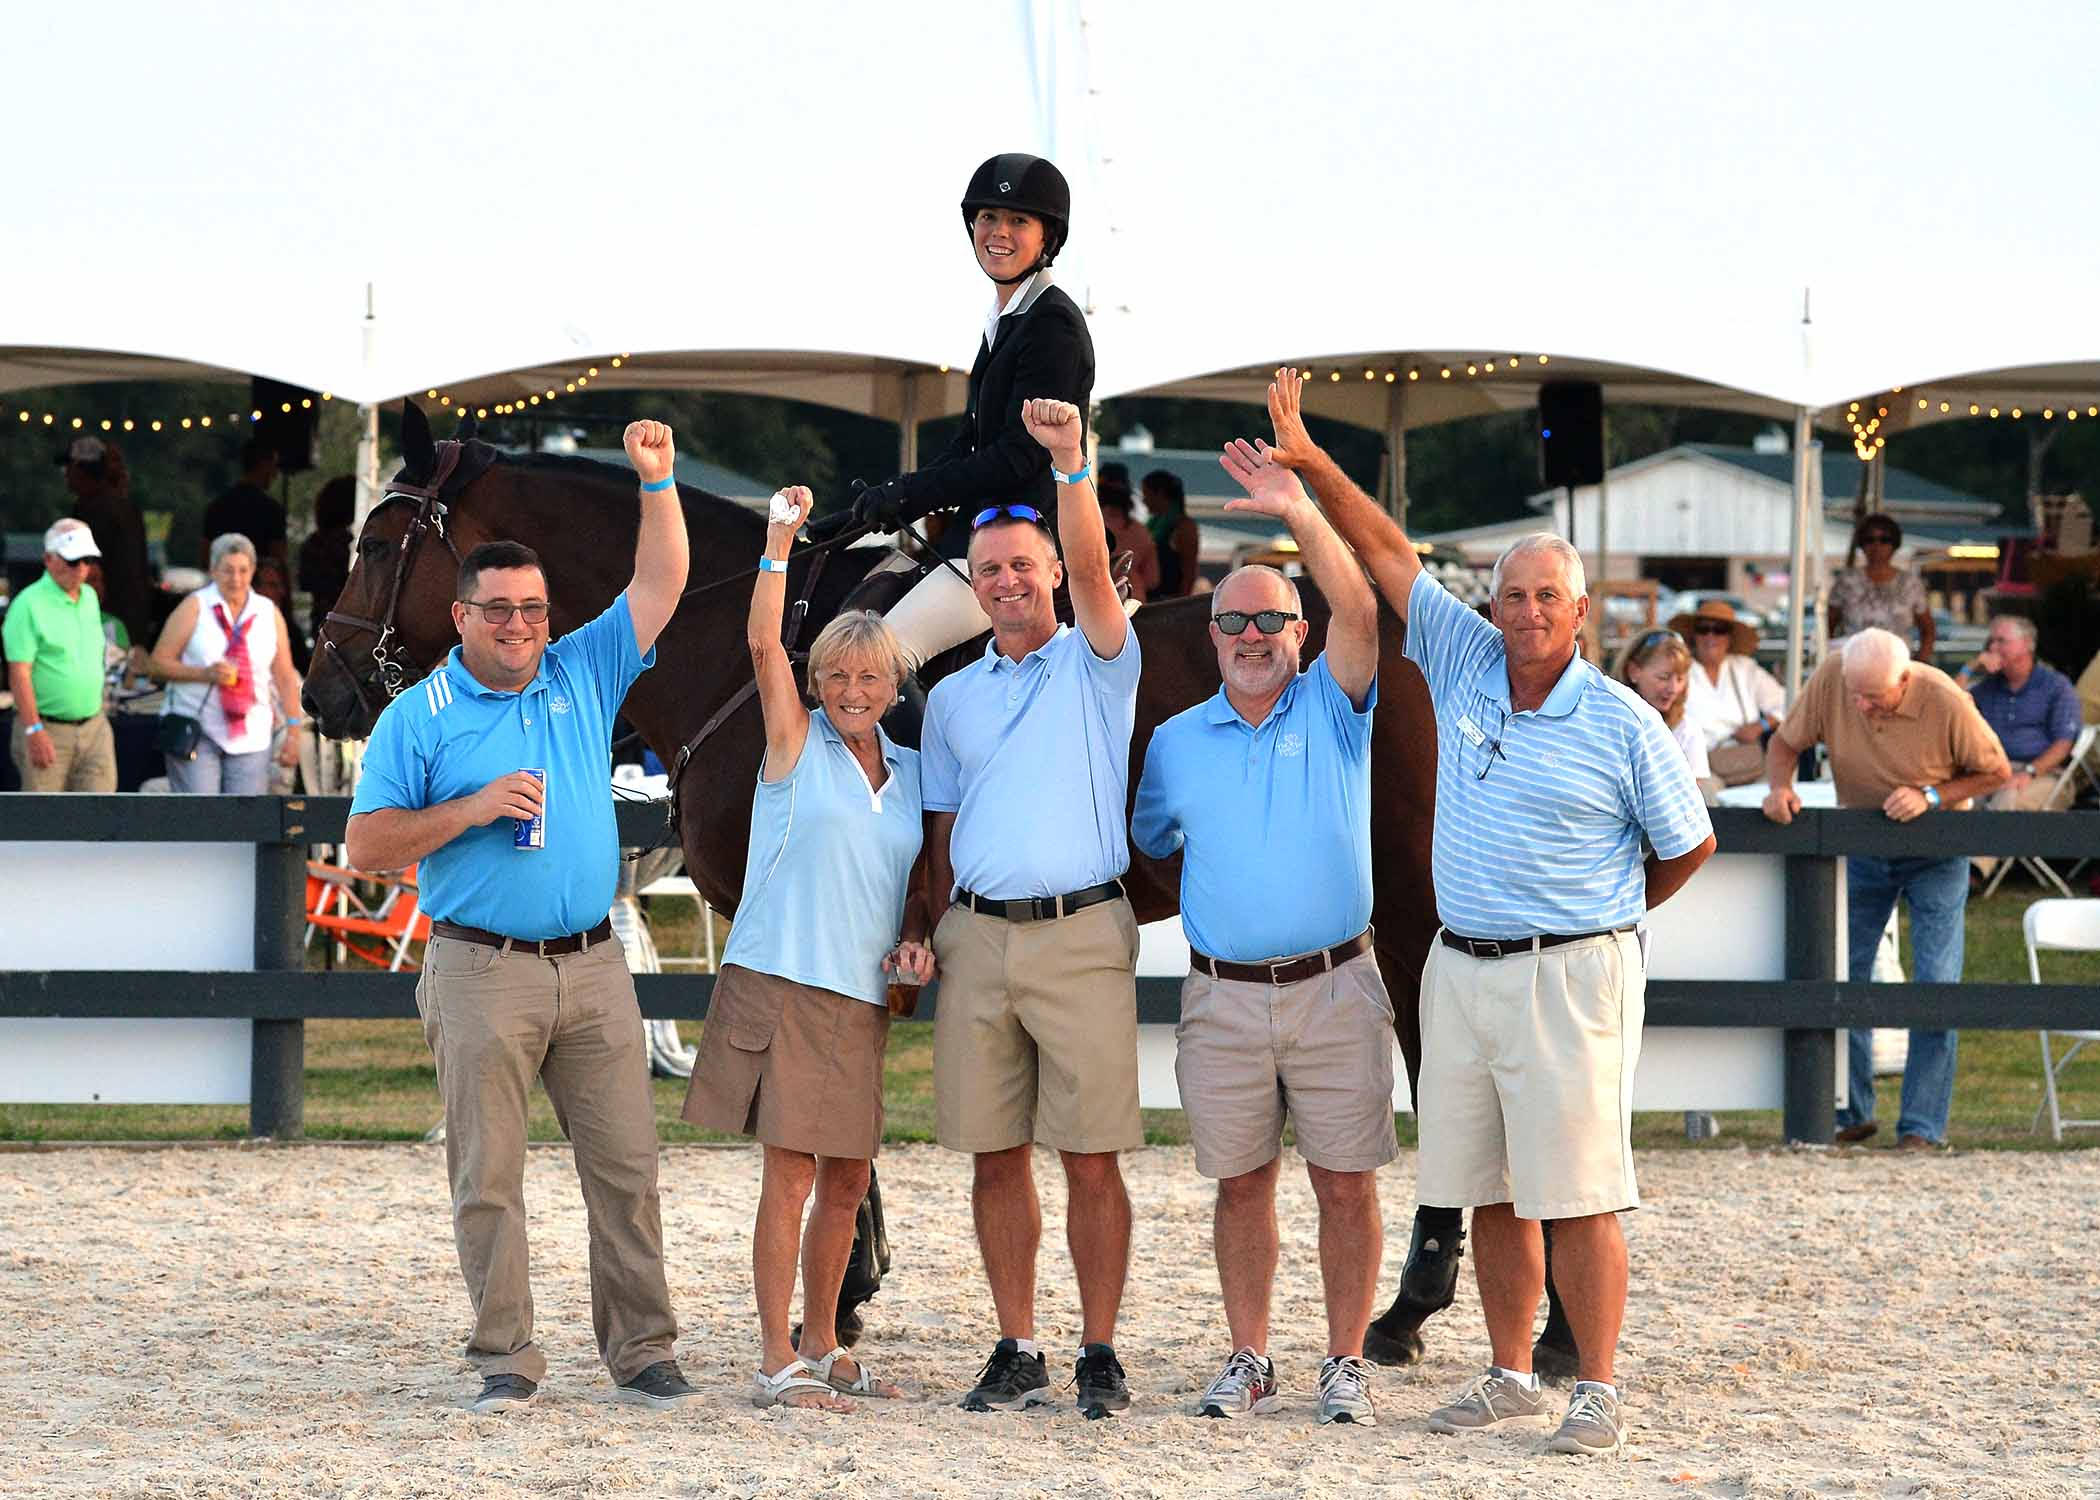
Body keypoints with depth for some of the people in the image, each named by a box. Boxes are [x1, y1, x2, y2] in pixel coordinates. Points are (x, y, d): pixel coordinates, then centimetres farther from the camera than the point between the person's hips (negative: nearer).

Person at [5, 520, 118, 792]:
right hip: (48, 730, -6)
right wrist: (34, 730, -21)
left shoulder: (90, 597, 12)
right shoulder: (29, 604, -11)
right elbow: (19, 673, -15)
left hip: (94, 727, 6)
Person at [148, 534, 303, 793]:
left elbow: (285, 678, 12)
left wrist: (293, 732, 6)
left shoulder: (269, 614, 9)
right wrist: (205, 674, -17)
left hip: (250, 738, 3)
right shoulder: (195, 608, 0)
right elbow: (157, 664, -3)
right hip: (195, 732, -3)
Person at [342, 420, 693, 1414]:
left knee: (626, 1165, 1)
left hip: (594, 968, 3)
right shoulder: (420, 716, 2)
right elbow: (368, 844, -2)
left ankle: (640, 1350, 6)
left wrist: (656, 481, 0)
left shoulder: (582, 677, 12)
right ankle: (506, 1359, 2)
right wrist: (474, 809, -12)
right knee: (487, 1175, -3)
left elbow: (659, 587, 10)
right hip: (483, 973, -3)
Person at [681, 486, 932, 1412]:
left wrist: (915, 942, 4)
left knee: (846, 1181, 10)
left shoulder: (908, 773, 14)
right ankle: (776, 1363, -7)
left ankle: (822, 1349, 22)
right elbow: (764, 642, -12)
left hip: (862, 996, 6)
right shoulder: (797, 744, 0)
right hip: (782, 981, -5)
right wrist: (781, 540, -16)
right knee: (791, 1173, -9)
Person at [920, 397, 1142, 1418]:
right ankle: (1016, 1352, 10)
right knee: (995, 1154, 4)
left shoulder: (1097, 665, 5)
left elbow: (1092, 570, -14)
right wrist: (928, 936, 8)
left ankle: (1099, 1352, 0)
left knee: (1092, 1156, -5)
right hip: (976, 939, 4)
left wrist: (1071, 464, -28)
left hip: (1082, 932, -4)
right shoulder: (951, 698, 17)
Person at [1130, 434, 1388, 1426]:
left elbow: (1357, 614, -15)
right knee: (1241, 1184, 6)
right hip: (1223, 998, 2)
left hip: (1335, 988, -2)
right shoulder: (1176, 742, 10)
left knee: (1345, 1184, 0)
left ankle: (1346, 1364, 8)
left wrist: (1301, 517, -25)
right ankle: (1248, 1363, 15)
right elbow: (1147, 850, 25)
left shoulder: (1333, 710, 2)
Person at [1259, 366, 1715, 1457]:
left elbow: (1689, 846, 5)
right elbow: (1386, 552, 8)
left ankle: (1597, 1390, -1)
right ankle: (1511, 1378, 19)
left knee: (1576, 1193, -6)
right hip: (1461, 967, 5)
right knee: (1488, 1192, 9)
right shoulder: (1463, 662, 6)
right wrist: (1310, 464, 0)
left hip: (1570, 978, -5)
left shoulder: (1622, 725, -6)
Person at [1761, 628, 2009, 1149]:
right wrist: (1780, 787, -25)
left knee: (1936, 982, -8)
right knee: (1842, 974, 2)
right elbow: (1785, 742, -4)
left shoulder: (1944, 702, -26)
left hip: (1936, 855, -3)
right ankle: (1851, 1113, 15)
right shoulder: (1830, 681, -20)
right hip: (1862, 848, 3)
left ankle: (1922, 1124, -1)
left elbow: (1996, 772, -12)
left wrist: (1931, 797, -25)